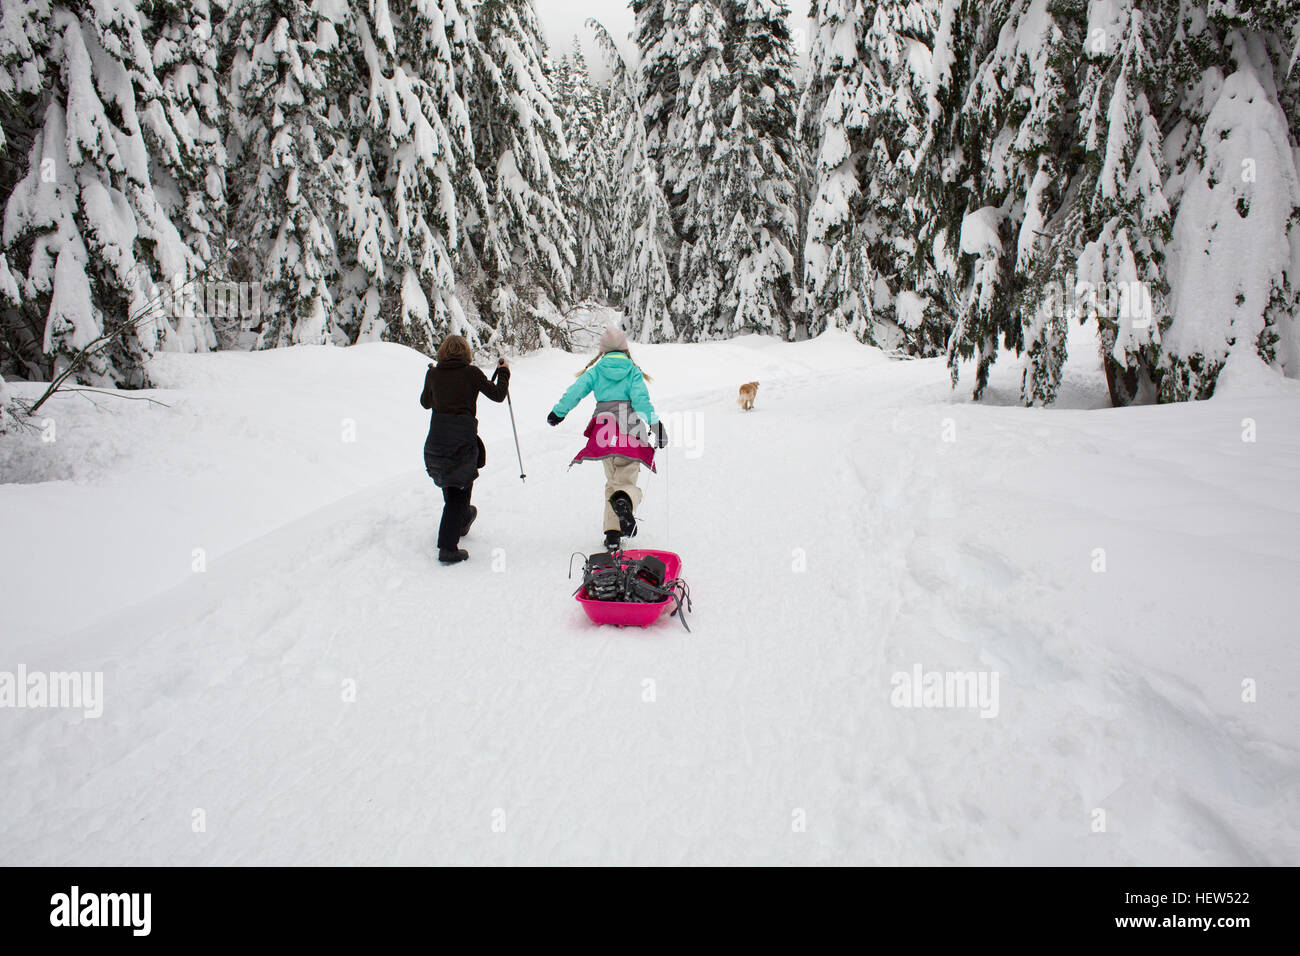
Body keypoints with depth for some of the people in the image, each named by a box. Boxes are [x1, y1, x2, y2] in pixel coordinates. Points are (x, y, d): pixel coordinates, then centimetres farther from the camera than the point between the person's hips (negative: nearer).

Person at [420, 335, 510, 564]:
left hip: (436, 438, 4)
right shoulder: (471, 372, -5)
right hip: (463, 438, -4)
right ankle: (448, 548, -1)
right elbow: (498, 395, 0)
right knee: (458, 492, 2)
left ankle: (461, 519, 48)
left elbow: (425, 402, 20)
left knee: (449, 485, 25)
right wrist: (503, 372, 17)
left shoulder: (433, 374, 5)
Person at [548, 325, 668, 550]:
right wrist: (655, 424, -14)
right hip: (630, 429, -1)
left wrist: (557, 413, 14)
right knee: (627, 480, 3)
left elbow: (575, 392, 2)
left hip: (605, 431, 1)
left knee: (613, 481, 13)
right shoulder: (633, 371, 3)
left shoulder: (596, 371, 7)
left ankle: (613, 533, 0)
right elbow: (641, 398, -10)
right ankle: (625, 500, -36)